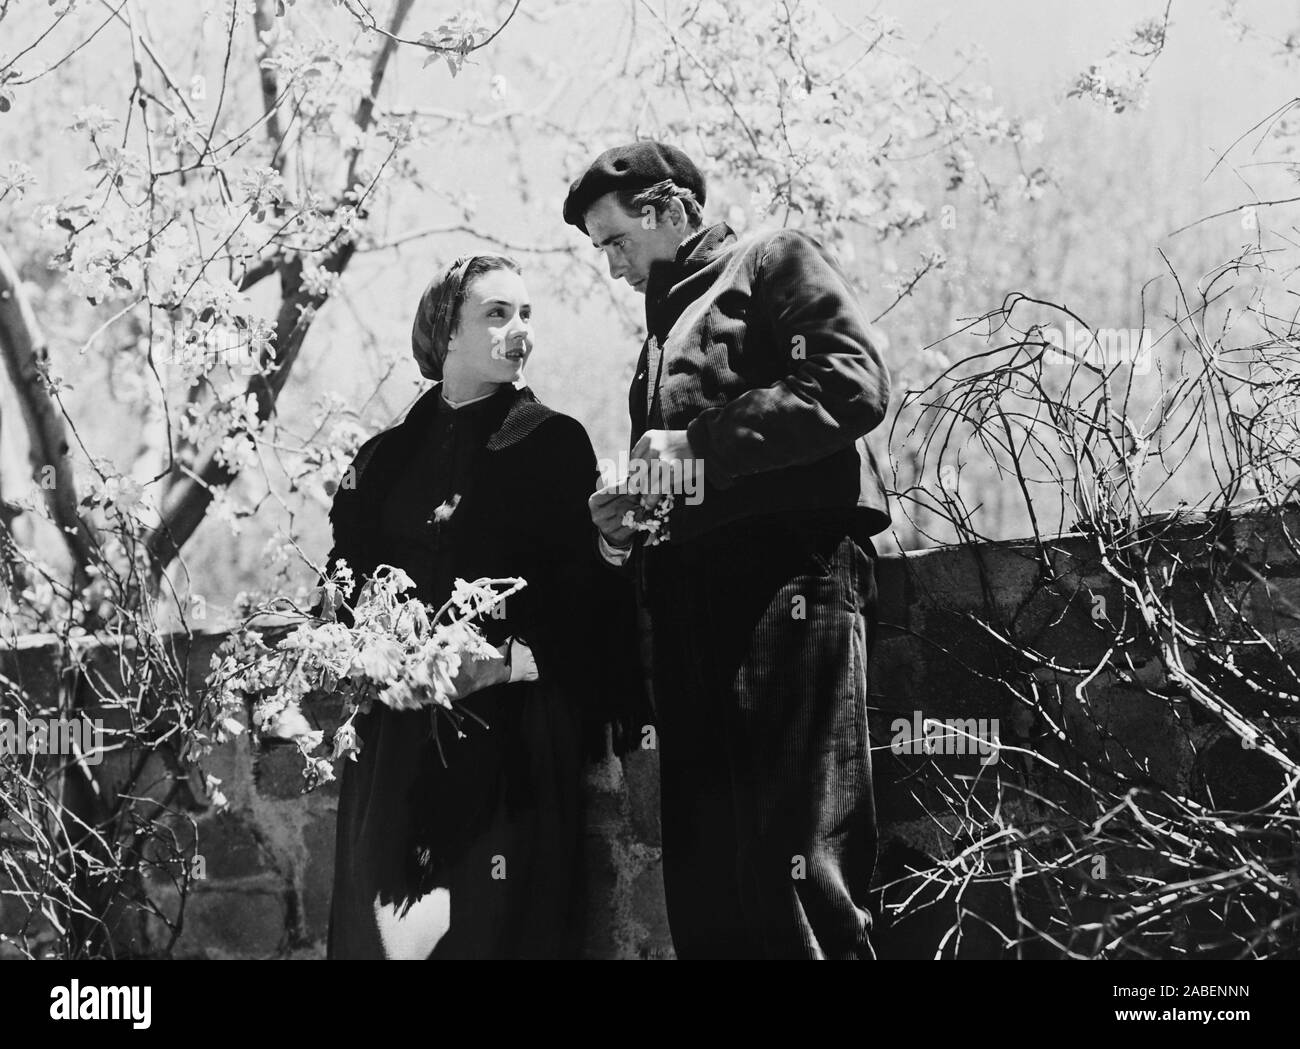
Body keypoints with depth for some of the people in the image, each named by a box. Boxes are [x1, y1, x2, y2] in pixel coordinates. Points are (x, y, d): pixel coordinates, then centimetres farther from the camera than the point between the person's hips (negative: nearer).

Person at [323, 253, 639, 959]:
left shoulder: (555, 444, 6)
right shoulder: (385, 459, 14)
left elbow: (591, 594, -2)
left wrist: (510, 658, -16)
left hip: (513, 740, -2)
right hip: (398, 736, 2)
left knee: (499, 924, -8)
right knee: (392, 927, -4)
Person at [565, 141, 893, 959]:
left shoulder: (776, 263, 7)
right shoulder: (665, 328, 30)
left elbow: (855, 383, -10)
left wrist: (700, 442, -12)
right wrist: (630, 525, 10)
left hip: (788, 581, -8)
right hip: (690, 608, 8)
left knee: (798, 870, -15)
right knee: (705, 889, 3)